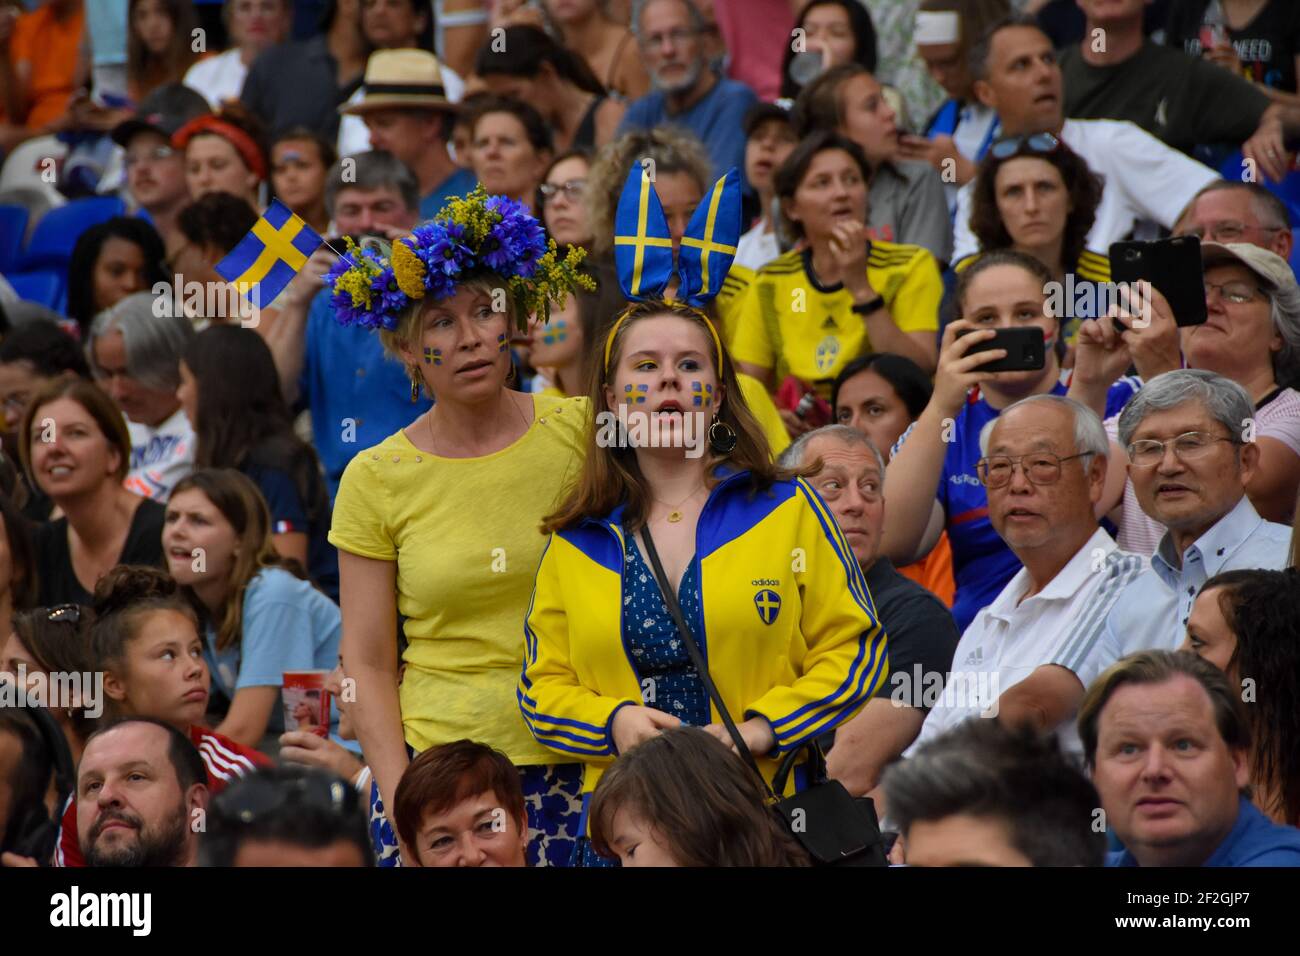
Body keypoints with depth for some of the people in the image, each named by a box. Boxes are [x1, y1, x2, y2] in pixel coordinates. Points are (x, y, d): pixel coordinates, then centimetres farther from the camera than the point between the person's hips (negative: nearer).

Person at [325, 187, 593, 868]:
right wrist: (403, 805, -6)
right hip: (437, 768, 0)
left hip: (578, 766, 0)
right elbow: (368, 664, 2)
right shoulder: (376, 480, 1)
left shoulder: (579, 432, 2)